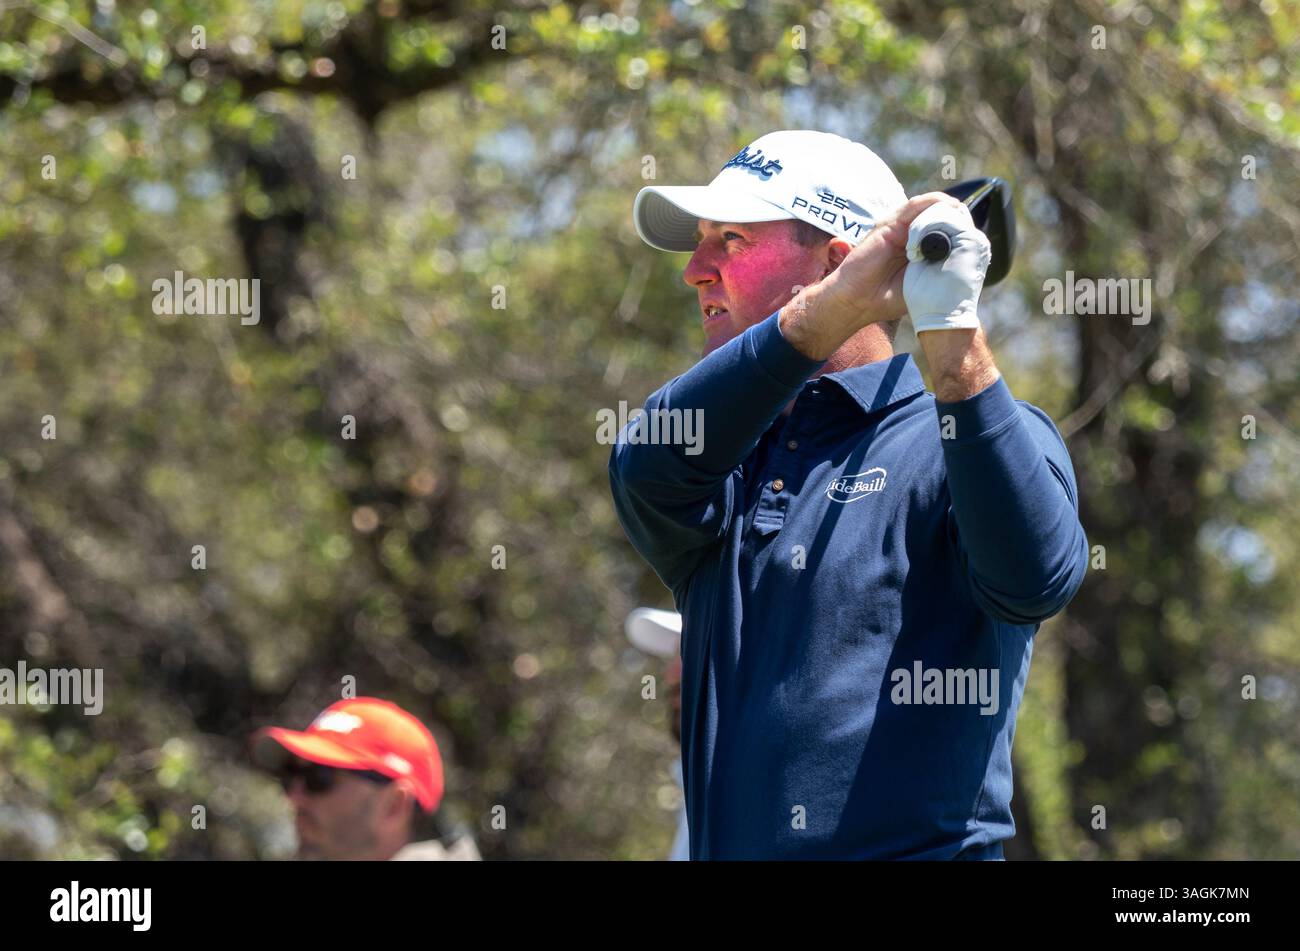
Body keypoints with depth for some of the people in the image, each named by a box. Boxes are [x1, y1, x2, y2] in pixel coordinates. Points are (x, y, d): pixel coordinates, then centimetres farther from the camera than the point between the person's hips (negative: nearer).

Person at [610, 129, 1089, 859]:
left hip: (924, 847, -4)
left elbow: (1035, 578, -18)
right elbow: (648, 467, -7)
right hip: (729, 845, 4)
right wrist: (826, 313, -19)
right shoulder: (729, 458, 17)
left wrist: (954, 333, -26)